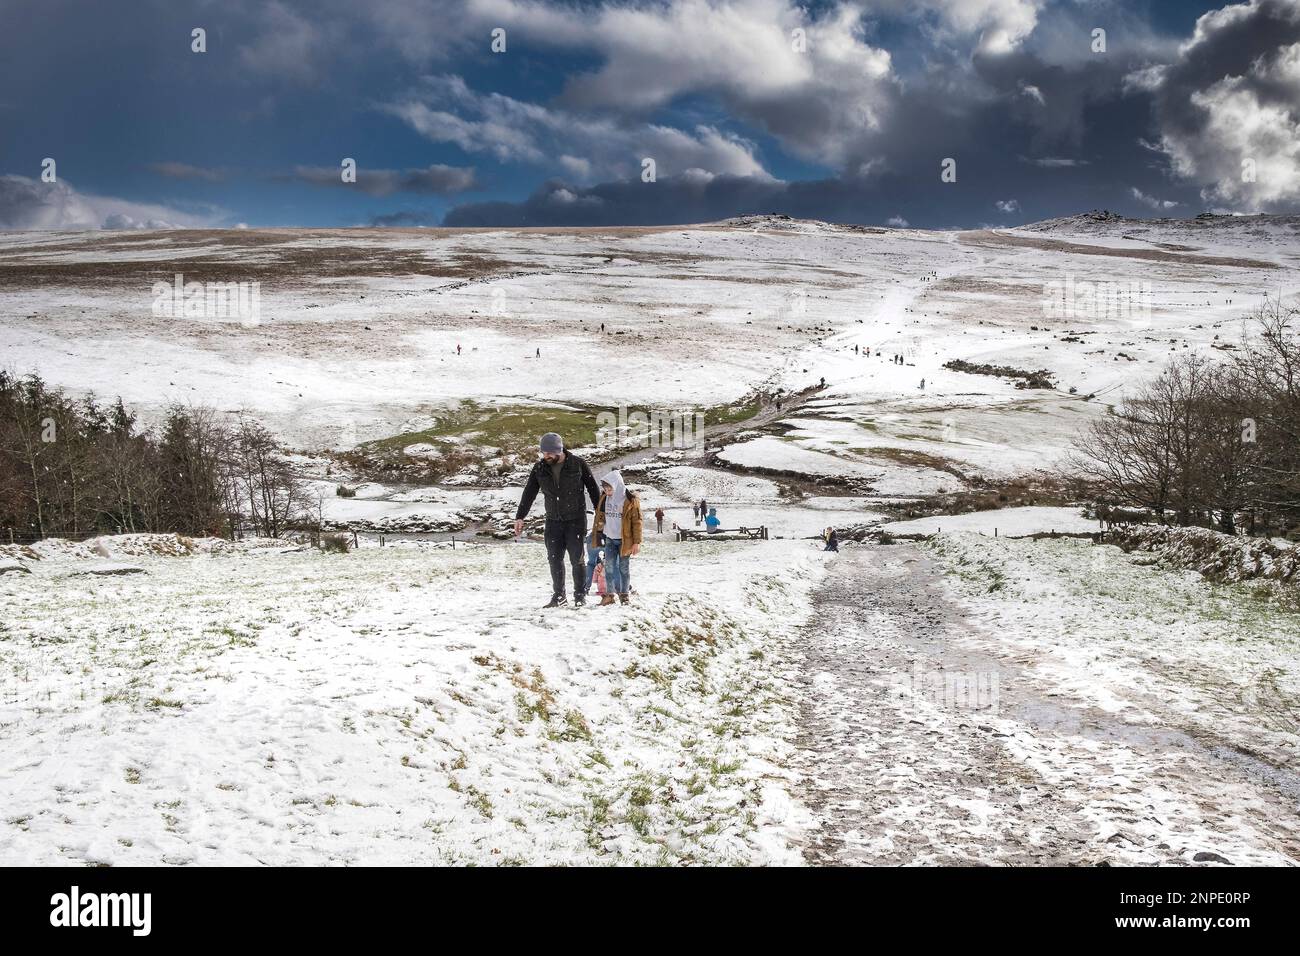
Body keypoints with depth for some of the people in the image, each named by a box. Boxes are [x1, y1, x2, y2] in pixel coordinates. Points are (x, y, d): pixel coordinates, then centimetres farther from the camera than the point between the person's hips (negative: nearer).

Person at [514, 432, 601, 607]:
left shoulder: (578, 464, -8)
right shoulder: (539, 468, 1)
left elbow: (593, 490, -1)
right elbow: (529, 493, 2)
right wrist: (520, 517, -5)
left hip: (576, 520, -3)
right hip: (553, 521, 3)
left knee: (576, 559, -2)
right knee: (555, 559, 2)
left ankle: (580, 595, 10)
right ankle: (558, 596, 13)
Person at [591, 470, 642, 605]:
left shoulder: (630, 501, -15)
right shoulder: (604, 498, 0)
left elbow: (637, 522, -11)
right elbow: (600, 515, 14)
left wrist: (637, 542, -12)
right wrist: (597, 532, 15)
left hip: (625, 539, -4)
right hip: (610, 538, 4)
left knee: (624, 567, 5)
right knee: (609, 566, 2)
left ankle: (625, 594, 16)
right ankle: (610, 594, 8)